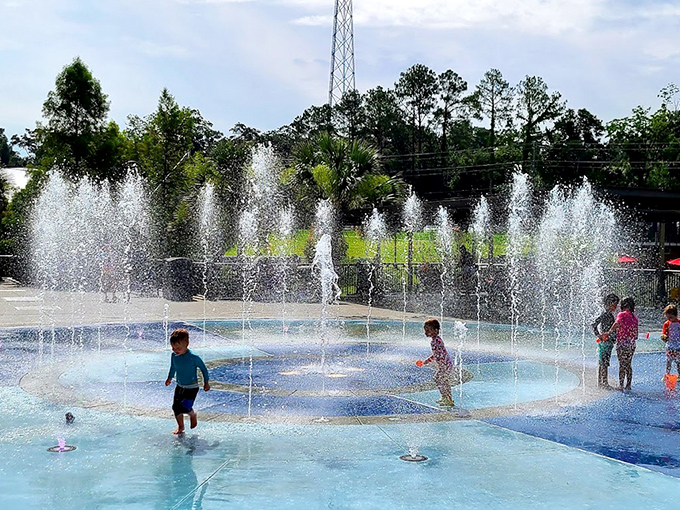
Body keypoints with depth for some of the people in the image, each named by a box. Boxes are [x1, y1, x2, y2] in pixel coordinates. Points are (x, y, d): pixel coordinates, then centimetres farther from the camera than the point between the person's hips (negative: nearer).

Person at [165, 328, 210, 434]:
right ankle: (180, 426, 26)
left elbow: (203, 368, -10)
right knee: (175, 407, 5)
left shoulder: (193, 357, -23)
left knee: (185, 407, -14)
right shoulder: (174, 356, -6)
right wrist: (170, 378, 30)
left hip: (191, 388, -6)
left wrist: (206, 382, -3)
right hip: (179, 387, 6)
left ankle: (193, 415, 21)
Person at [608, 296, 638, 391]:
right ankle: (628, 386, 18)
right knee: (629, 365, 13)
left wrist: (610, 332, -20)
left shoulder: (622, 314, -7)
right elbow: (636, 335, 13)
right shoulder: (635, 318, 11)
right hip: (632, 344, 5)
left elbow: (617, 323, -29)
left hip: (622, 343, -5)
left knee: (622, 365, -1)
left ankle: (621, 386, 1)